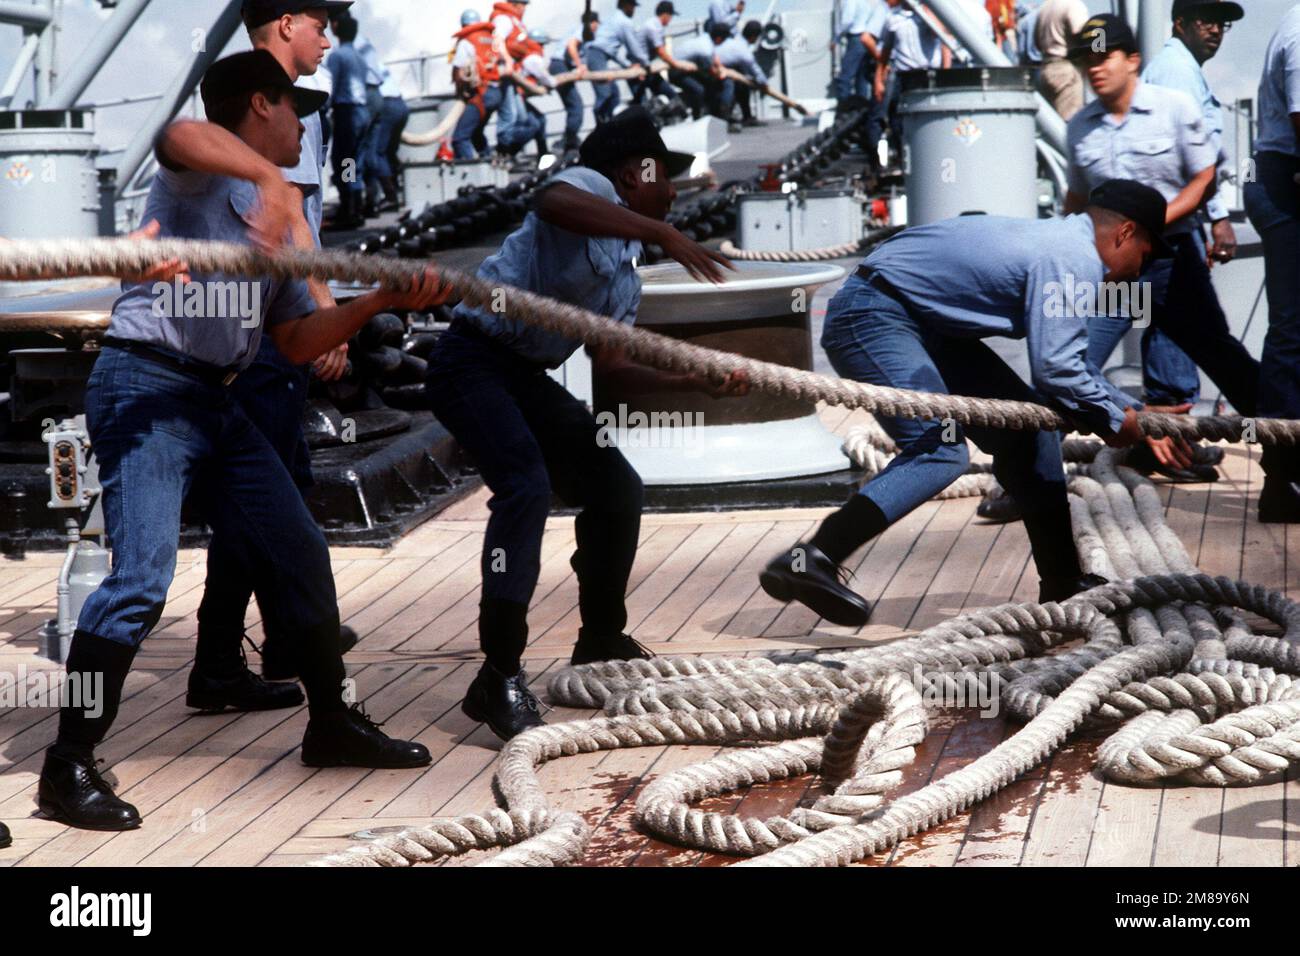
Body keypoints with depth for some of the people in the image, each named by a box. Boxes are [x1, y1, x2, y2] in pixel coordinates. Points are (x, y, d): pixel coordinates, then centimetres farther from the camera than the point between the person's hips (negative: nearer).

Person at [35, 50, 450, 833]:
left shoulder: (273, 222, 21)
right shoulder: (202, 172, -4)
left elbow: (298, 341, 19)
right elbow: (181, 135, -31)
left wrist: (384, 301, 8)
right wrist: (272, 178, -46)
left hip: (216, 401, 9)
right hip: (147, 387, -9)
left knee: (301, 555, 12)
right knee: (143, 579, -19)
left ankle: (334, 723, 28)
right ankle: (69, 768, -12)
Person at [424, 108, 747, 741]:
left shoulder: (625, 275, 17)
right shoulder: (591, 189, -9)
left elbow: (612, 366, 15)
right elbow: (552, 201, -34)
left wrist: (696, 381, 5)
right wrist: (661, 233, -38)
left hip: (528, 378, 10)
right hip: (473, 361, -10)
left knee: (617, 489, 12)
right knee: (526, 486, -28)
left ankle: (601, 642, 29)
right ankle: (499, 678, -29)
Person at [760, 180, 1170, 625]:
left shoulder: (1056, 240, 17)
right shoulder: (1075, 261, -16)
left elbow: (1062, 356, 30)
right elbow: (1055, 369, -22)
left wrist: (1135, 414, 30)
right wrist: (1113, 422, -5)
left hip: (921, 322, 11)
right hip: (873, 315, -11)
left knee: (1028, 432, 11)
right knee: (940, 451, -25)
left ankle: (1063, 585, 19)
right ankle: (808, 562, -32)